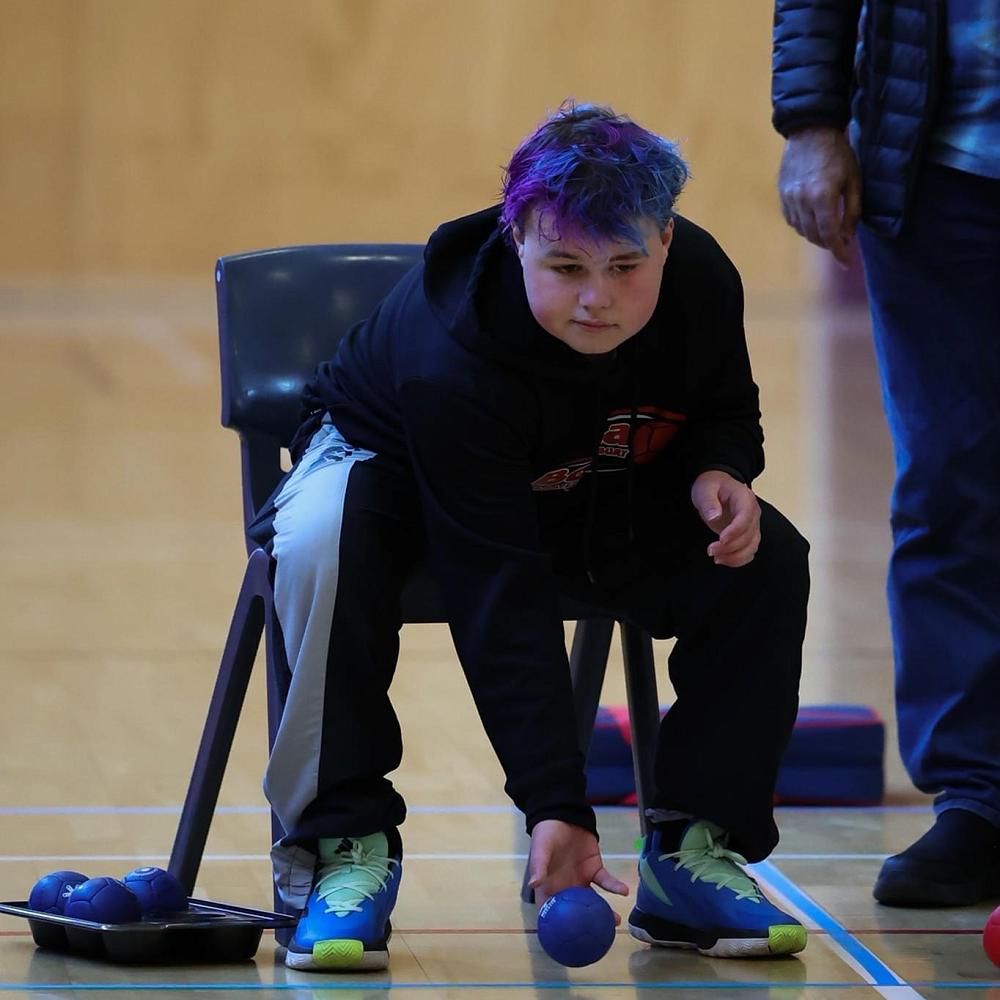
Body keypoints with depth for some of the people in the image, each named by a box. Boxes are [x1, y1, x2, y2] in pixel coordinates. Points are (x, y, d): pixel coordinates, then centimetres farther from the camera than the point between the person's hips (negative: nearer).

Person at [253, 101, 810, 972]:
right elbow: (502, 602, -43)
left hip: (604, 488, 4)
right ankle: (347, 842, -24)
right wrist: (556, 806, -47)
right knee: (320, 546, -39)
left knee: (766, 562, -20)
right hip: (393, 465, -4)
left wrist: (719, 471, -26)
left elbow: (725, 408, 1)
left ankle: (696, 848, -9)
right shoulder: (449, 358, -41)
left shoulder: (701, 281, -25)